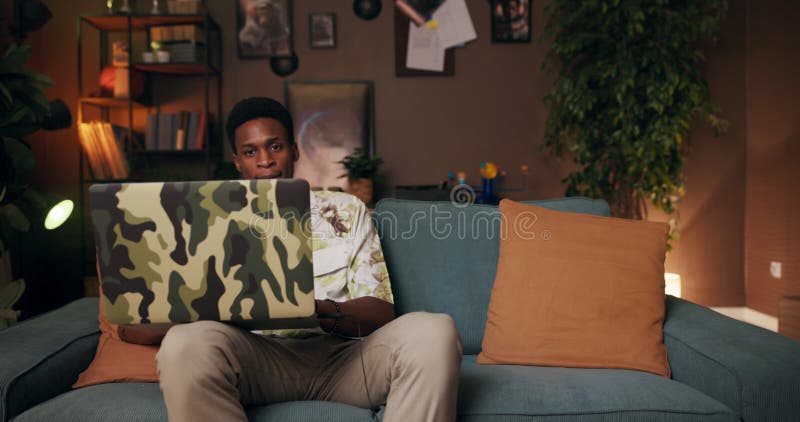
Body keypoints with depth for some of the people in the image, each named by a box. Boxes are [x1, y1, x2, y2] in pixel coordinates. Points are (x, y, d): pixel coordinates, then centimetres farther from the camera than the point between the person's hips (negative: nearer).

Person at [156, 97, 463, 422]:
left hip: (341, 352, 1)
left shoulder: (346, 211, 15)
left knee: (435, 331, -29)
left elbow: (381, 311, 6)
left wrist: (320, 310, -17)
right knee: (186, 343, -33)